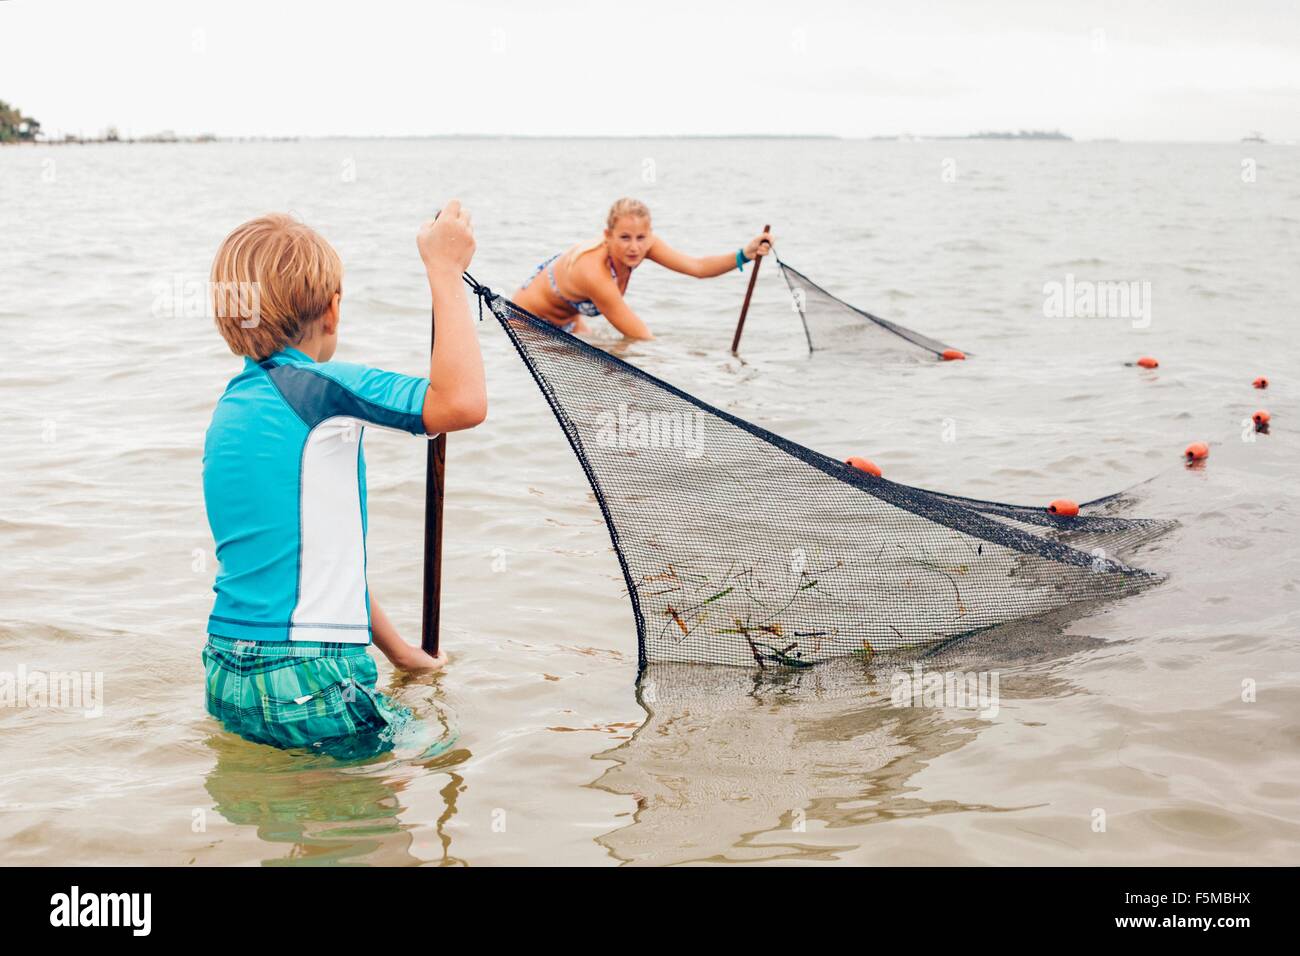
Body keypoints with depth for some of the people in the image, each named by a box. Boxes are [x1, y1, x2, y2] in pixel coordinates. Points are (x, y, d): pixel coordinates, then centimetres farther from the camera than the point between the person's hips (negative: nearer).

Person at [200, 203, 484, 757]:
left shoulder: (232, 405, 16)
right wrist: (445, 270, -13)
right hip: (306, 688, -9)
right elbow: (463, 402, -24)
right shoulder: (317, 385, -11)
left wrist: (399, 652, 25)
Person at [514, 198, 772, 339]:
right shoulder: (595, 274, -43)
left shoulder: (643, 243, -24)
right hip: (530, 318, -7)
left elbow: (697, 267, -26)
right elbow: (642, 338, -38)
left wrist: (744, 255, -41)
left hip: (566, 316, 7)